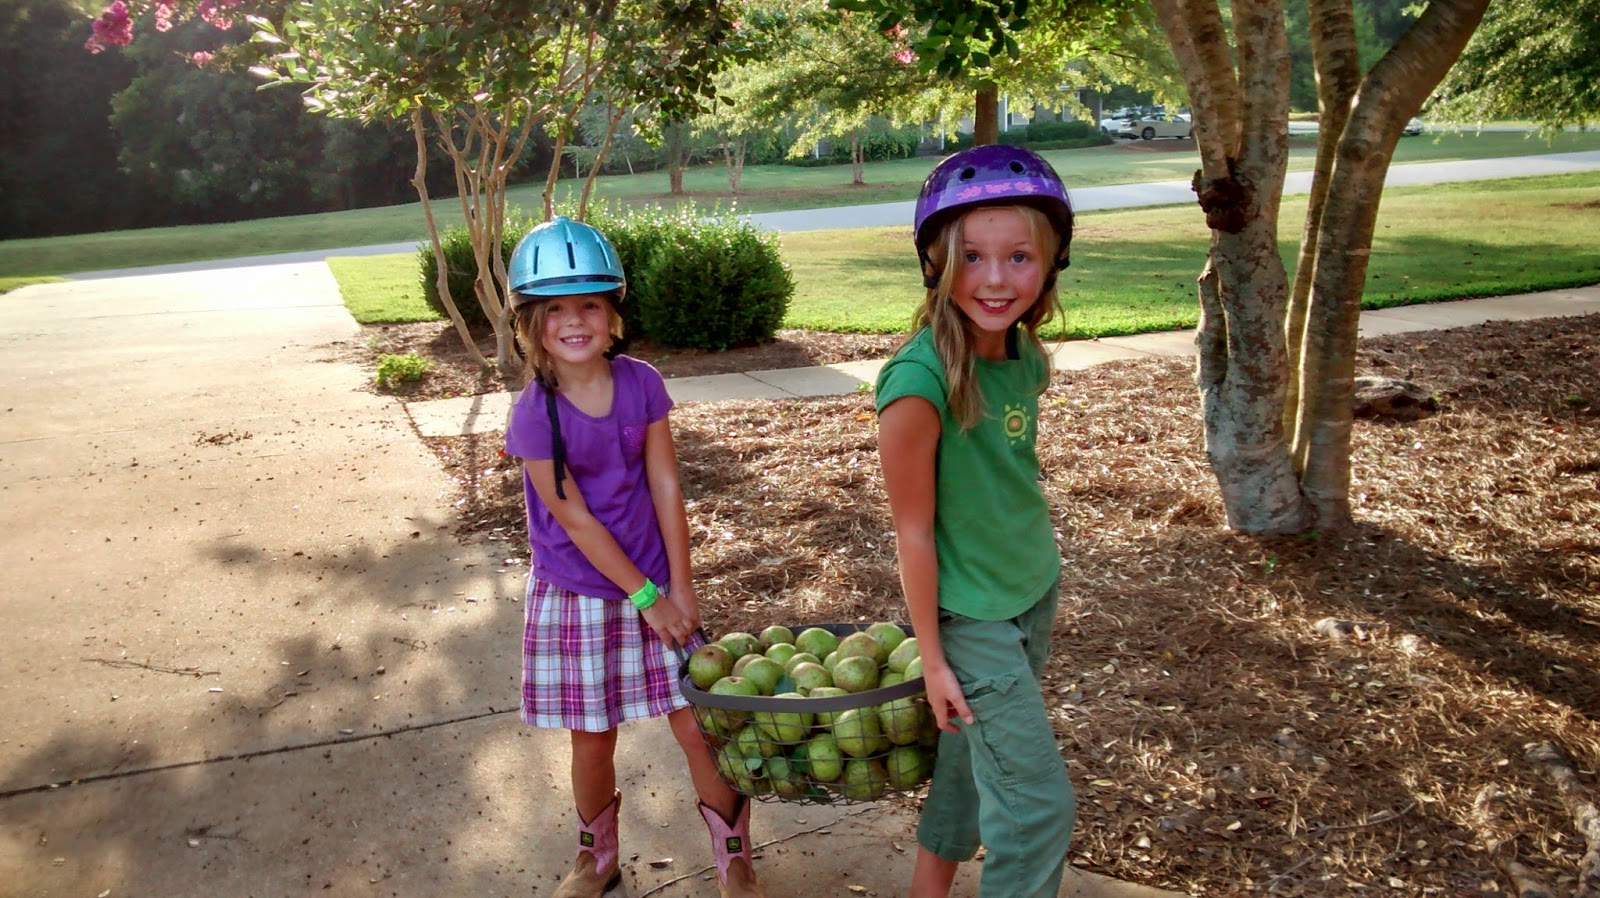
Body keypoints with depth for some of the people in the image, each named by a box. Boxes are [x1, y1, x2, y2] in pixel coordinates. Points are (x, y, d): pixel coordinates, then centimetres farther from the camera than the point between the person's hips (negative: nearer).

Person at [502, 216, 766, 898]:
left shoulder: (641, 384, -7)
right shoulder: (535, 415, -15)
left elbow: (665, 488, -4)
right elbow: (575, 519, -14)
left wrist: (680, 586, -5)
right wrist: (646, 596, -12)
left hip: (654, 586, 2)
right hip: (577, 596, -2)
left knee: (699, 727, 4)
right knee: (592, 742, 12)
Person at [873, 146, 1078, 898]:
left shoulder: (1027, 355, -7)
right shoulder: (920, 381, -28)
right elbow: (914, 529, -20)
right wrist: (932, 658, -13)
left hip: (1035, 593, 7)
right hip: (971, 617, -7)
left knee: (973, 756, 22)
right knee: (1041, 805, -1)